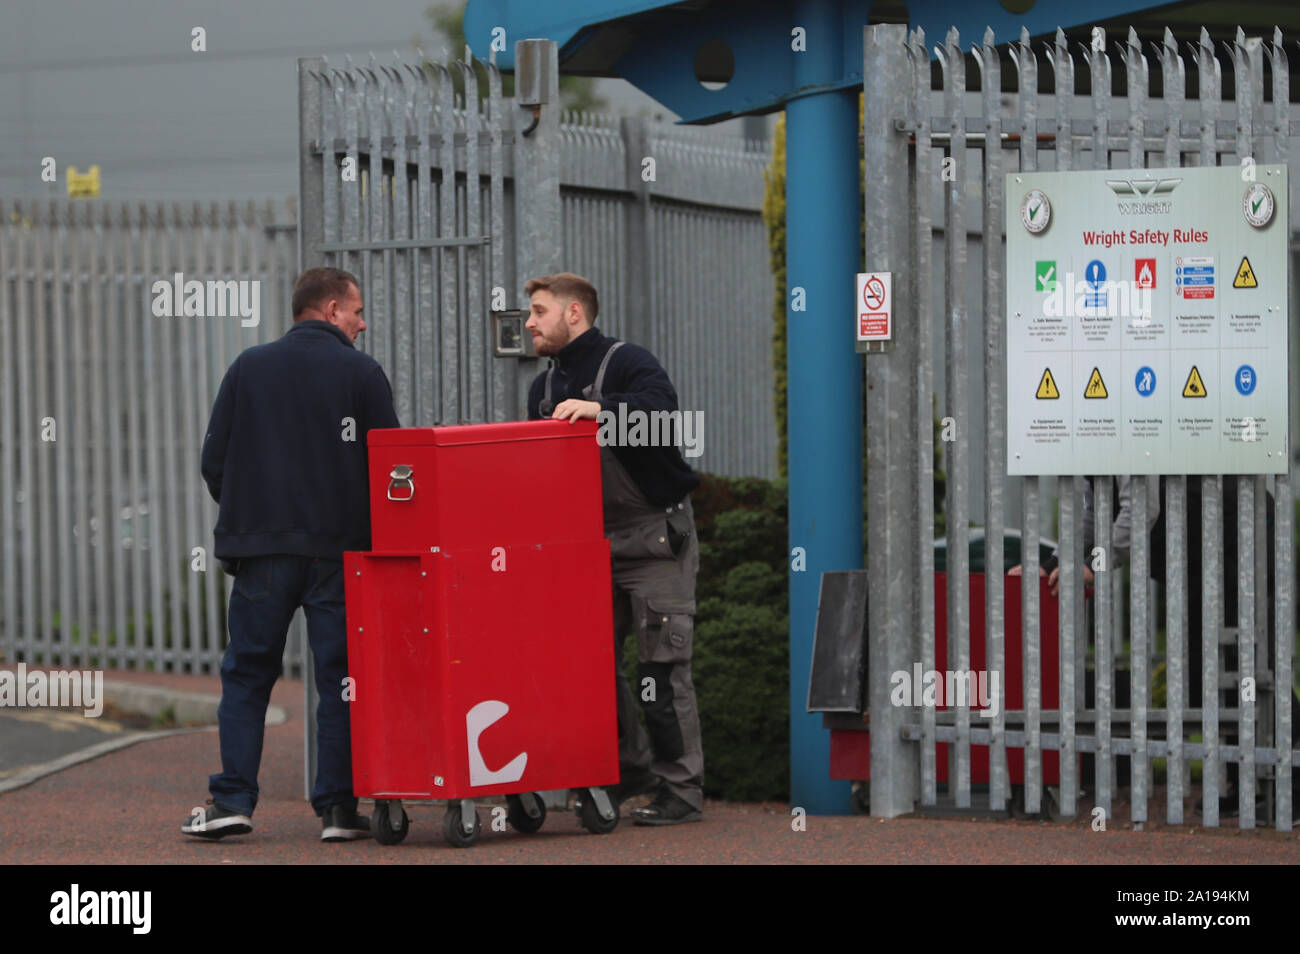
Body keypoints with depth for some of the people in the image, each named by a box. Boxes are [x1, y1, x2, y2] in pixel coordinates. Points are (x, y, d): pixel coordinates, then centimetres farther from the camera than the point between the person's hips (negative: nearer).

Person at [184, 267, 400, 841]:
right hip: (341, 551, -2)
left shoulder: (249, 369, 6)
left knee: (246, 675, 8)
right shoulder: (361, 374, -1)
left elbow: (215, 460, 7)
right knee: (340, 680, 3)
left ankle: (232, 800, 0)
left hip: (260, 548, 2)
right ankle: (337, 806, 0)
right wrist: (374, 531, 12)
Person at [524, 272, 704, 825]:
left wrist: (602, 409, -41)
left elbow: (662, 411, -29)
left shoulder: (628, 364, -9)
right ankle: (631, 767, 19)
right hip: (590, 540, 7)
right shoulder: (544, 389, 14)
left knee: (661, 665, -7)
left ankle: (681, 789, -1)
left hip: (654, 533, -7)